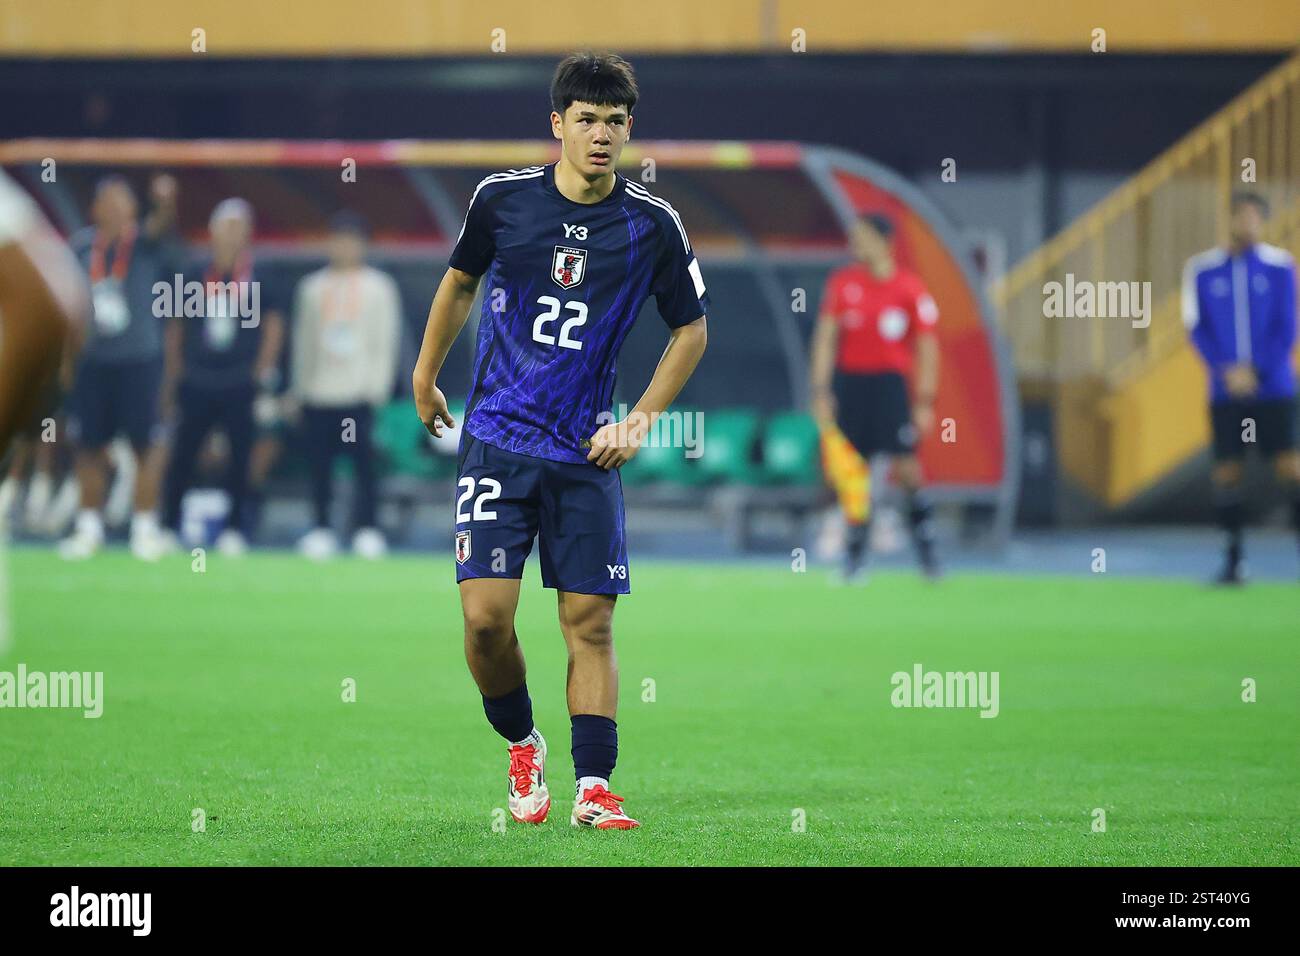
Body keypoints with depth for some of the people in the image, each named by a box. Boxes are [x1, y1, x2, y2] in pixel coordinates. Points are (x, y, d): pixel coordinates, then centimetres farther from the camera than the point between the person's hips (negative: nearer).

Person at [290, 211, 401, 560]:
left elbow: (385, 343, 3)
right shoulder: (312, 287, 13)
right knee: (319, 465, 1)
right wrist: (298, 389, 12)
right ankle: (321, 528, 9)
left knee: (364, 462, -11)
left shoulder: (379, 288, 5)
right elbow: (304, 340, 16)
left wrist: (376, 389, -6)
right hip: (317, 394, 3)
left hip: (358, 394, -3)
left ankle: (366, 529, -6)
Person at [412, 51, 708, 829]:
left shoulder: (653, 225, -3)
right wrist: (425, 376, 24)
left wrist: (639, 424, 2)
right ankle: (522, 746, 15)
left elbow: (691, 328, 9)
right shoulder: (502, 199, -3)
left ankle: (594, 788, 1)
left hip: (586, 452, 0)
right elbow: (459, 283, 16)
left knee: (591, 621, -3)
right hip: (497, 438, 0)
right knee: (486, 615, -10)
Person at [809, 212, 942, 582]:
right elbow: (825, 338, 4)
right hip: (848, 381, 2)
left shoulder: (911, 289, -2)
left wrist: (925, 402, -4)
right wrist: (821, 391, -4)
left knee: (905, 463, -11)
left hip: (891, 381, -2)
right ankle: (855, 555, 8)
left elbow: (927, 347, 1)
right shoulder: (842, 282, 4)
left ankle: (925, 541, 7)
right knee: (853, 471, 1)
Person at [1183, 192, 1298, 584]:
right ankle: (1234, 558, 9)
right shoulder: (1202, 270, 4)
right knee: (1226, 473, 0)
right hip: (1225, 391, 1)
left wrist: (1256, 371, -11)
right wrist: (1225, 371, -11)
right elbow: (1197, 328, 3)